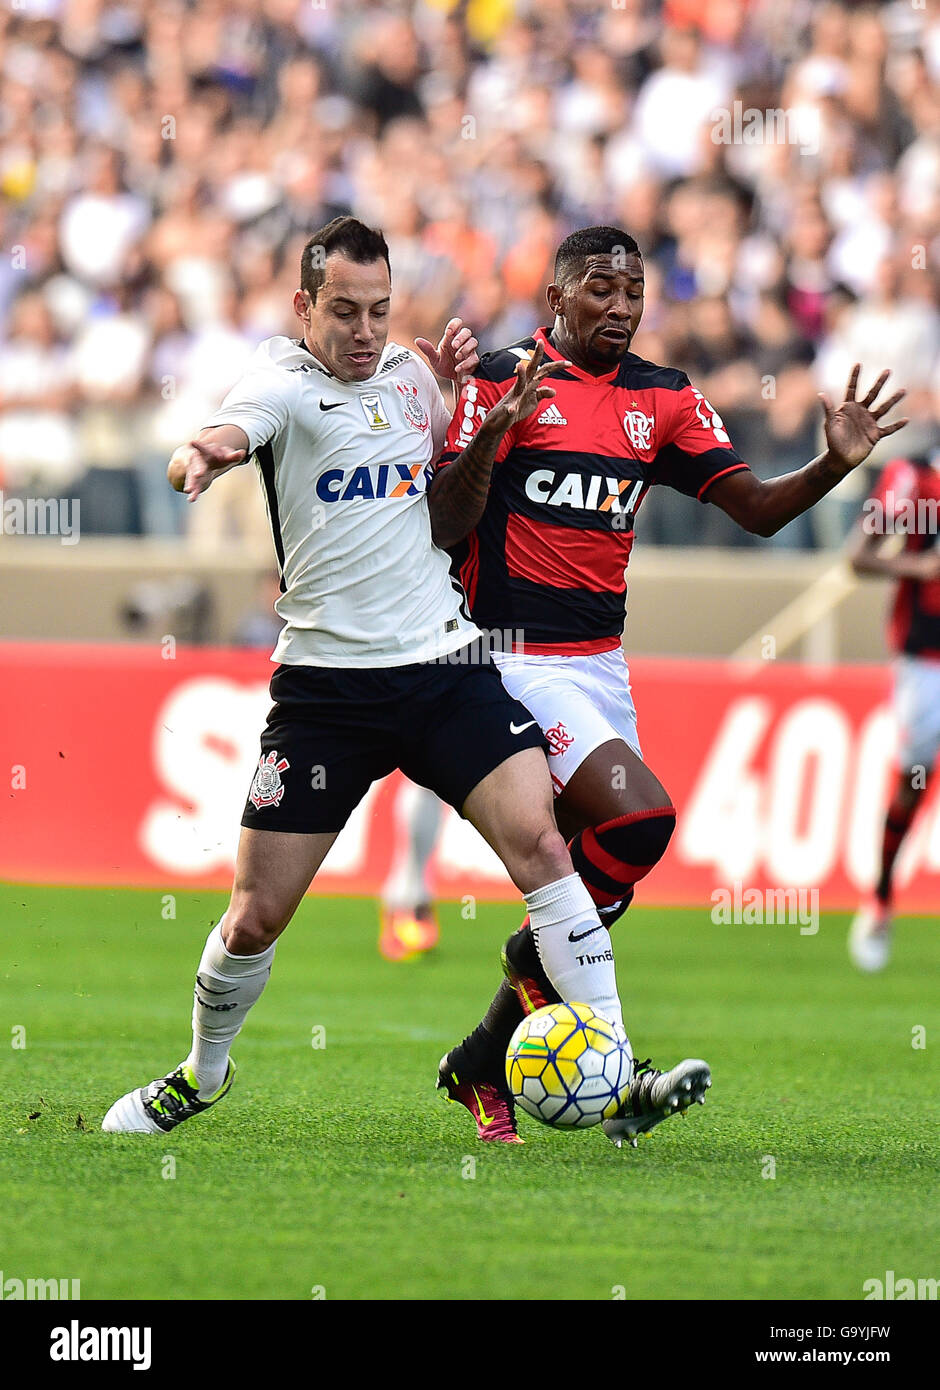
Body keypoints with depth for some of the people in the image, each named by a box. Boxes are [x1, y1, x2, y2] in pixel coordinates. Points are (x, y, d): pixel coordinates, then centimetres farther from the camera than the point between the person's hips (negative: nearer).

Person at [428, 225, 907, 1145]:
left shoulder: (664, 399, 9)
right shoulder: (499, 380, -7)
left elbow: (755, 509, 5)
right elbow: (443, 530, -12)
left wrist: (835, 464, -12)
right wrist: (490, 435, -28)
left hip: (600, 663, 7)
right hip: (514, 657, -7)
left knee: (588, 878, 6)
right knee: (638, 816, -24)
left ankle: (486, 1063, 20)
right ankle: (539, 963, -1)